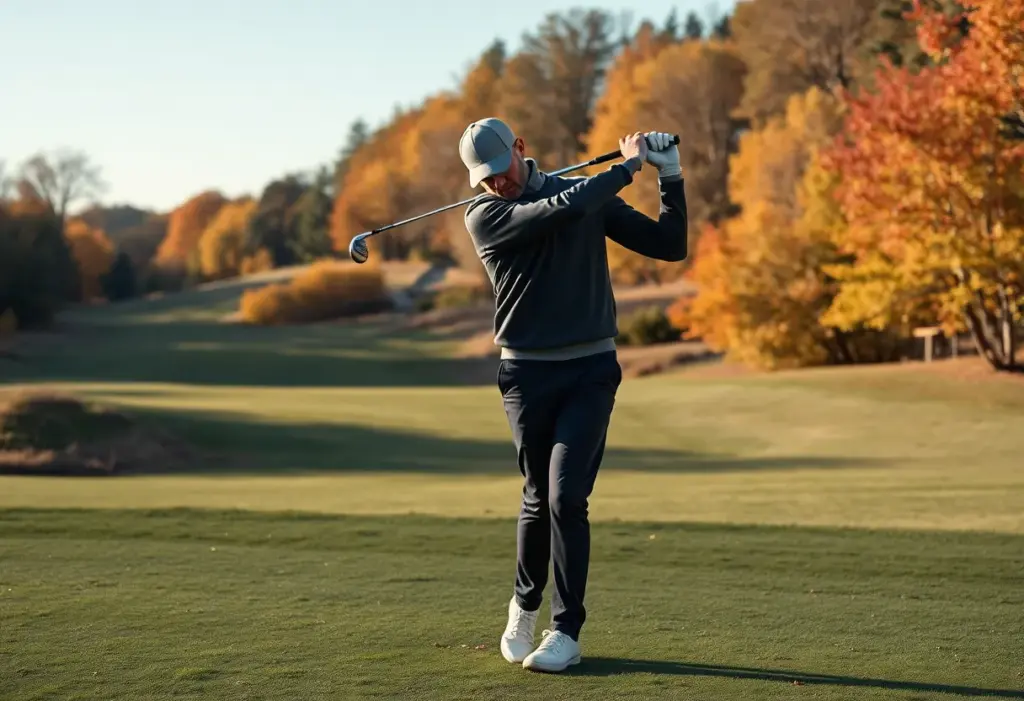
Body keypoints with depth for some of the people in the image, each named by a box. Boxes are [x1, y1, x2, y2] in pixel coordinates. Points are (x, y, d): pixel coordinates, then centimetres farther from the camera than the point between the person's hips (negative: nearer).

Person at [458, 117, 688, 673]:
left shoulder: (590, 194, 6)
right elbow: (563, 210, -19)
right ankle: (524, 606, 31)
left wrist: (671, 178, -2)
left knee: (566, 498, -10)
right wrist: (628, 166, -9)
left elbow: (670, 246, 7)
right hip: (527, 374, 0)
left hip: (591, 370, 0)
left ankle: (566, 632, -1)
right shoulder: (483, 216, -4)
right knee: (539, 498, 5)